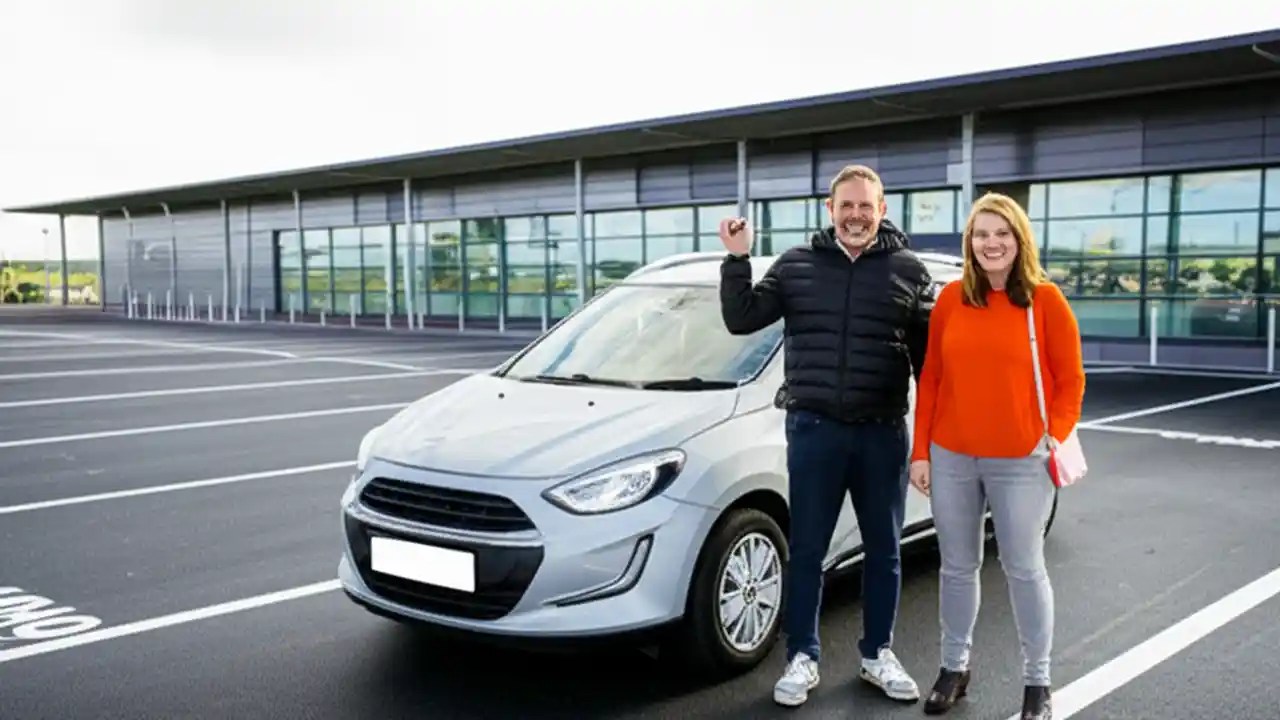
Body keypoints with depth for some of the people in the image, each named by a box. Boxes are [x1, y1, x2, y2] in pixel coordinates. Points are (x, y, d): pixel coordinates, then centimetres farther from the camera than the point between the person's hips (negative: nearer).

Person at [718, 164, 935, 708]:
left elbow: (928, 355, 6)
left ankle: (878, 656, 29)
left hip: (883, 433, 1)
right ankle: (802, 659, 20)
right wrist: (737, 259, -10)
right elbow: (741, 320, 3)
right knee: (806, 551, 6)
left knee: (884, 550, 12)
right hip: (814, 429, 0)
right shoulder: (796, 264, 5)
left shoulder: (908, 270, 3)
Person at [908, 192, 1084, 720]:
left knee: (1024, 569, 7)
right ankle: (954, 668, 29)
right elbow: (930, 379, 6)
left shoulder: (1045, 300, -4)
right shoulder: (950, 299, 3)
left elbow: (1069, 381, 0)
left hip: (1021, 462, -2)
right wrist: (920, 451, 3)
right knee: (958, 567, 13)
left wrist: (1057, 443, -10)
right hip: (950, 458, 3)